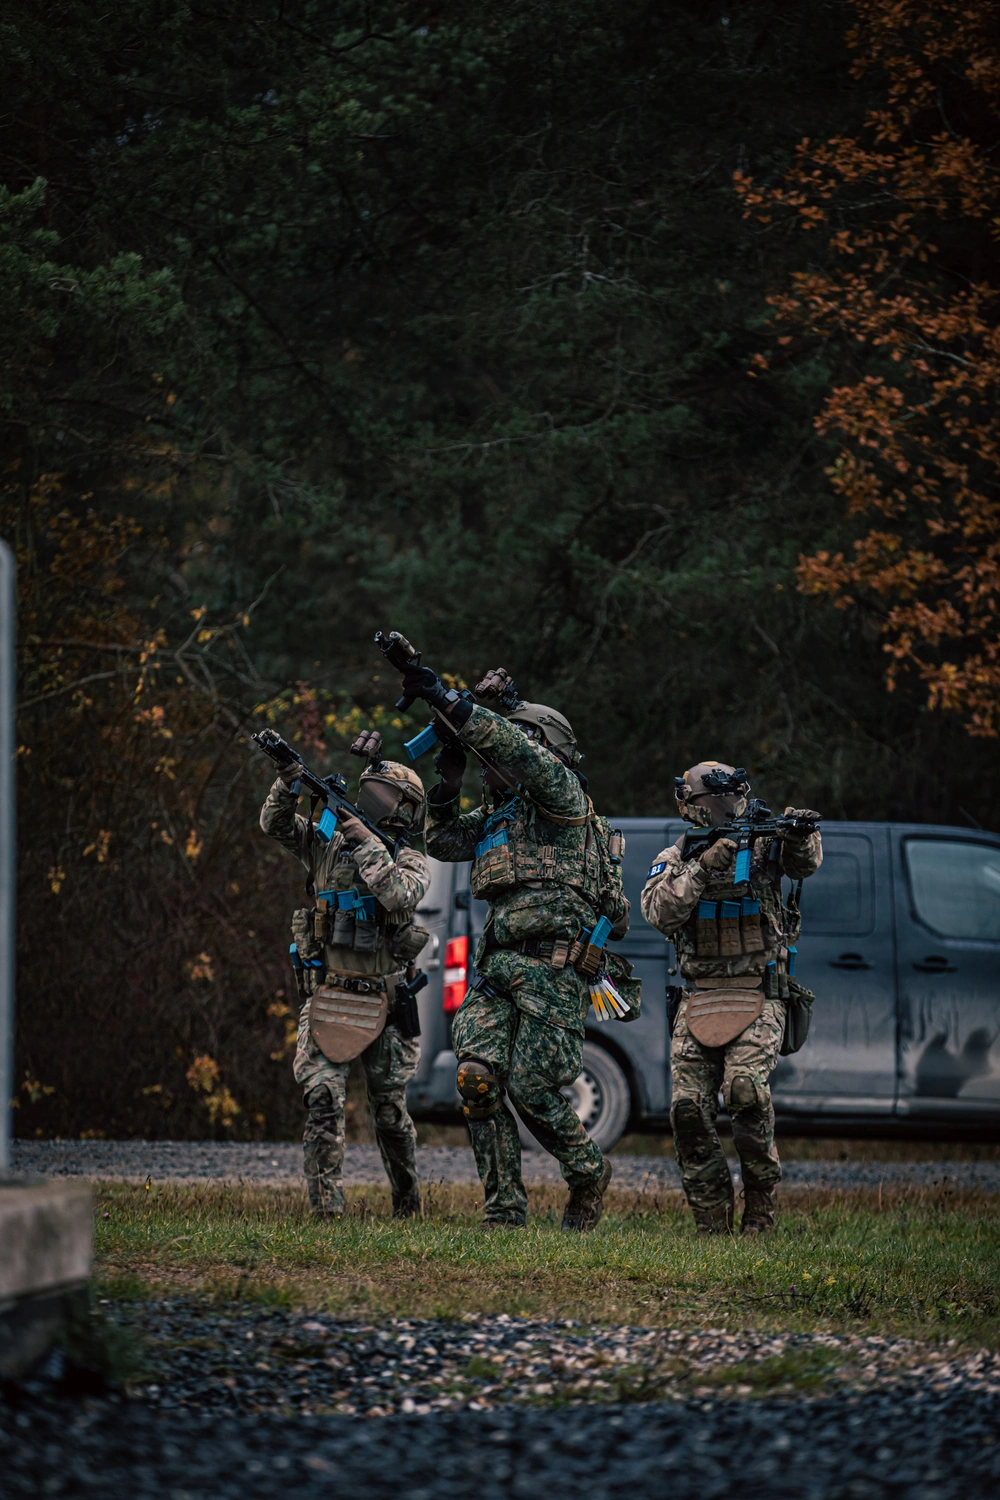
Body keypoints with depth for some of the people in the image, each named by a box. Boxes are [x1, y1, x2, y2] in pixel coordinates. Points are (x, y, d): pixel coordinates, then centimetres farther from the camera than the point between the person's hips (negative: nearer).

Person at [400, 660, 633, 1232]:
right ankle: (505, 1211, -5)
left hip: (553, 965, -8)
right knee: (478, 1076, -8)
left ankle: (589, 1173, 17)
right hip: (500, 965, 8)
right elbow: (443, 841, 28)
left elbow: (519, 751, -18)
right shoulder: (497, 814, 24)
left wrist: (450, 701, -19)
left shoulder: (561, 793, -1)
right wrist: (450, 778, 14)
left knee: (532, 1088, -10)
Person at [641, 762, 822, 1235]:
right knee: (688, 1107, -9)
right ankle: (712, 1221, 3)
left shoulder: (764, 846, 6)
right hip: (699, 1003, 2)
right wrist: (702, 867, -20)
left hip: (759, 1002, -2)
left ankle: (760, 1206, -8)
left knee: (744, 1088, -25)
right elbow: (660, 911, -9)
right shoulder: (675, 859, 8)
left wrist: (800, 834, -32)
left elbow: (804, 862, -11)